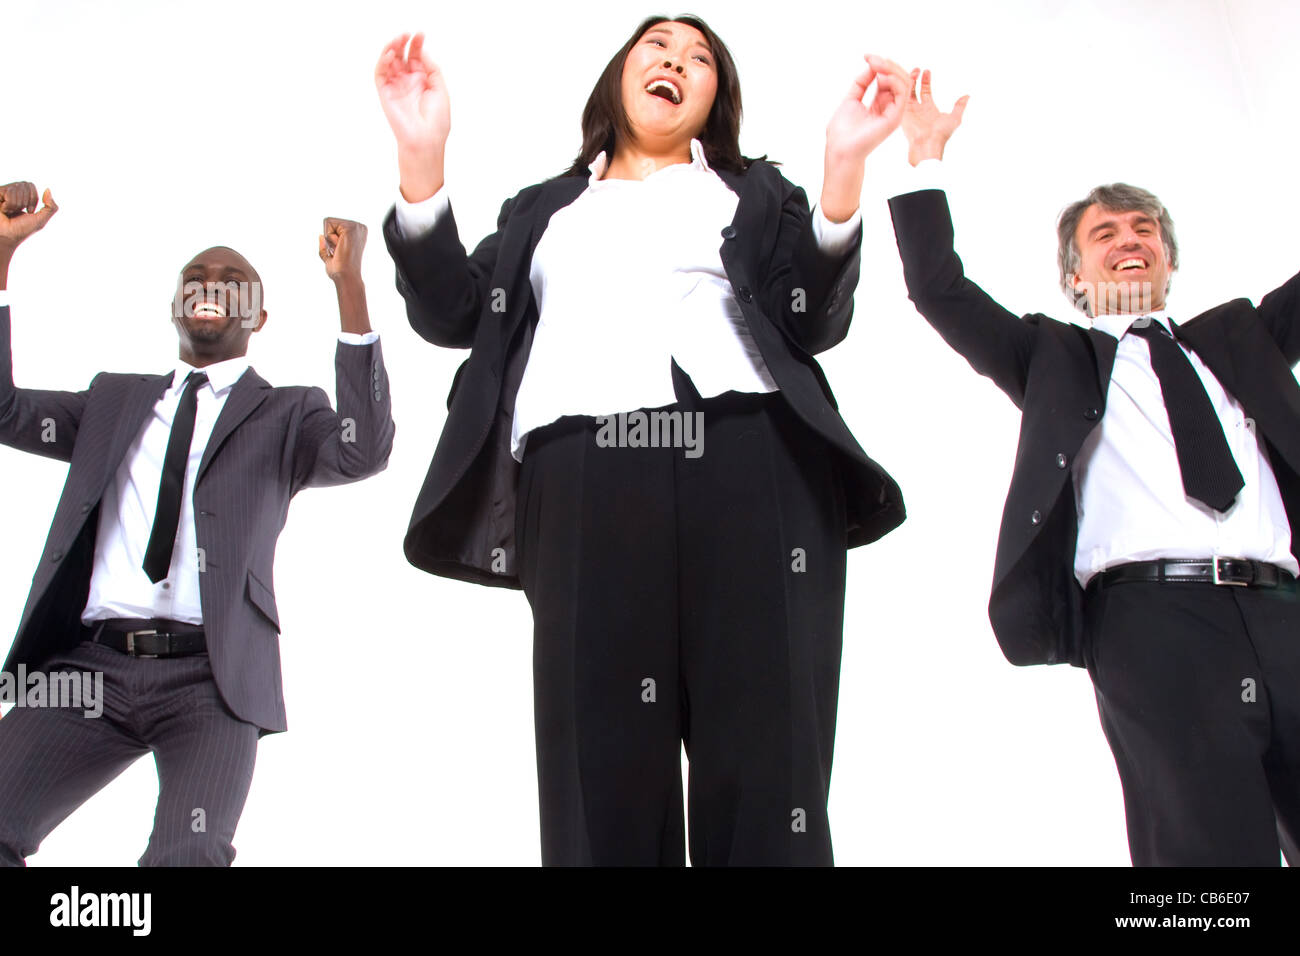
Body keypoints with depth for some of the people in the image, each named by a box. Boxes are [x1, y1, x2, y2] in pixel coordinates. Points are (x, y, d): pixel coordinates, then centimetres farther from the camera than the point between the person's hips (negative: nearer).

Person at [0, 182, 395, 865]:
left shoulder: (285, 413, 12)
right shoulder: (114, 401, 25)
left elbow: (363, 454, -8)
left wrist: (350, 286, -17)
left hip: (212, 676, -3)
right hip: (90, 664, 4)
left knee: (190, 855, -23)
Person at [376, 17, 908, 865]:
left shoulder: (756, 193, 25)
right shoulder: (543, 208, 30)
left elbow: (813, 321, 9)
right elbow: (452, 314, 16)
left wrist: (844, 166, -3)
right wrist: (422, 155, 7)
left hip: (753, 478, 0)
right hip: (583, 488, 1)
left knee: (762, 776, -5)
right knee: (602, 783, -4)